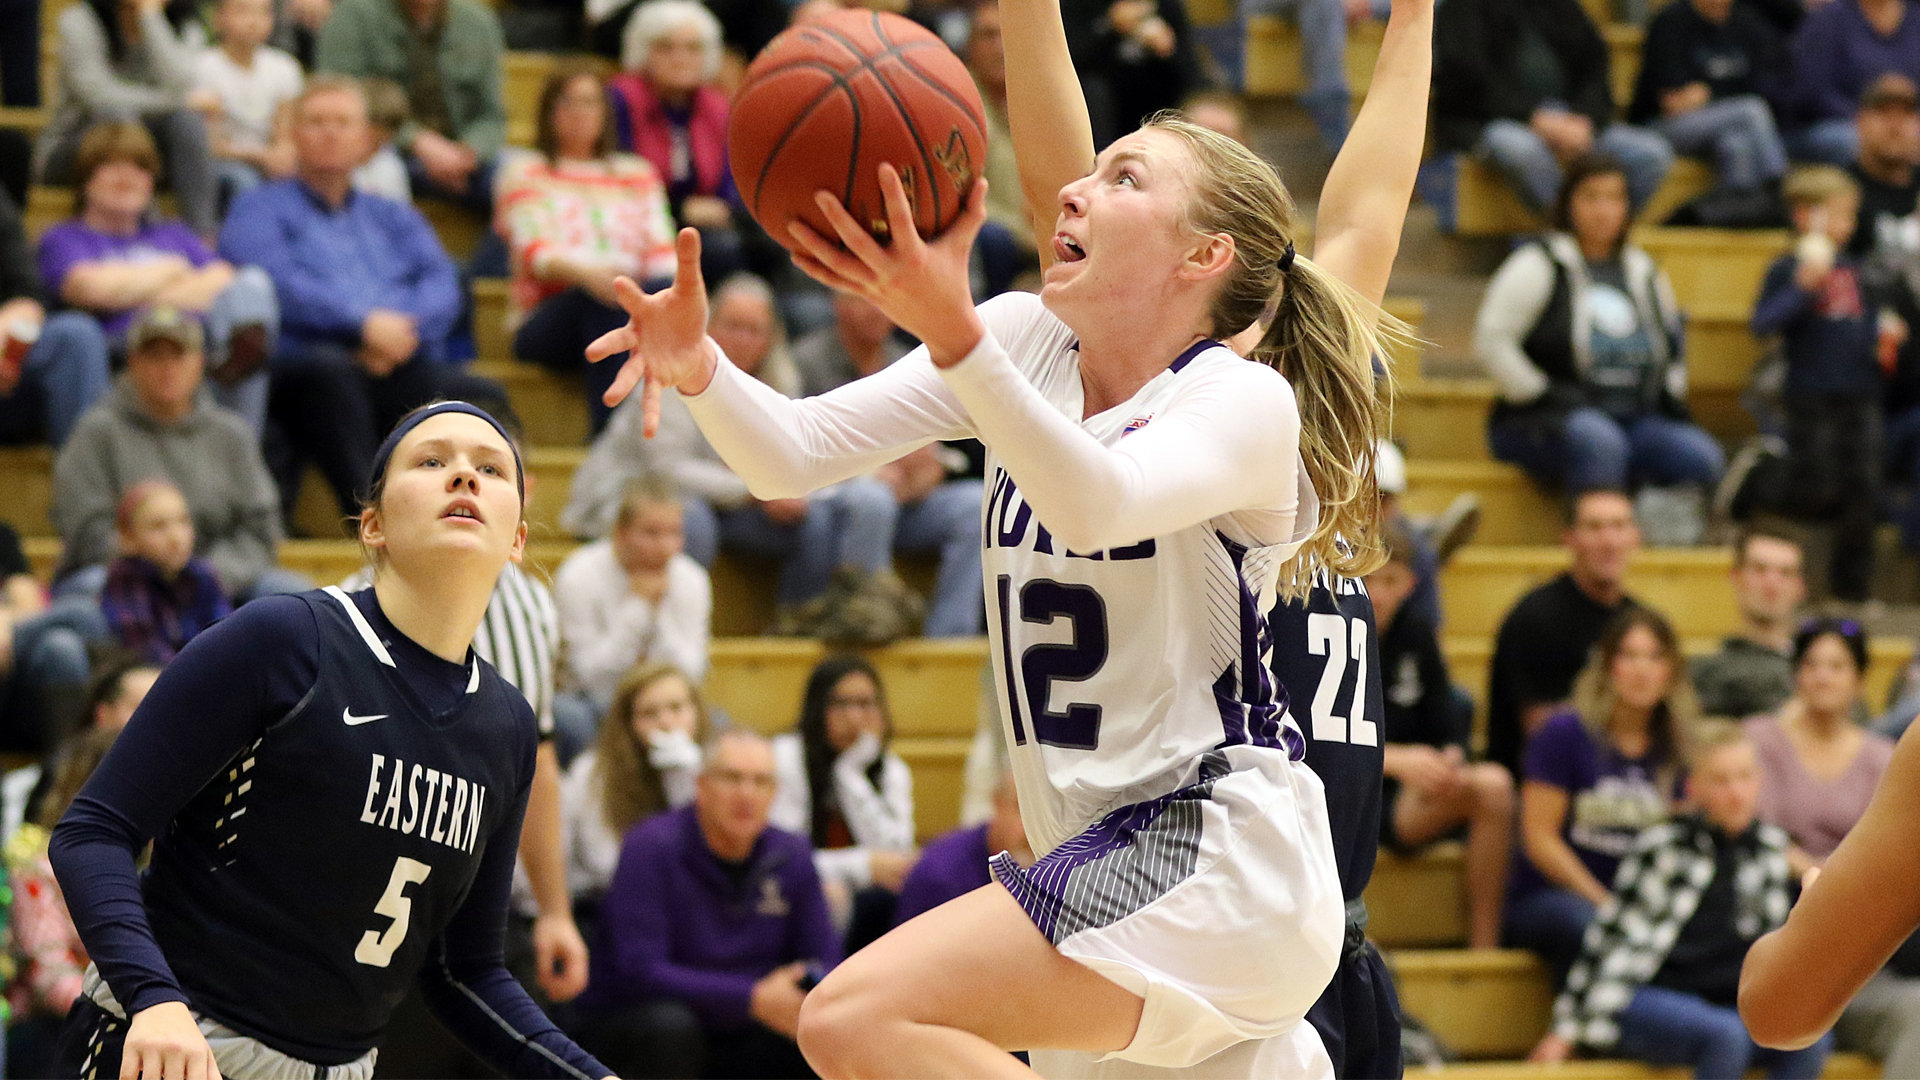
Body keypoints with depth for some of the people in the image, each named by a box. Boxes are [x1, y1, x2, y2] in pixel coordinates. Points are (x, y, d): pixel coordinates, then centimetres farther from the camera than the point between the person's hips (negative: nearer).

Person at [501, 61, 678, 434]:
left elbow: (661, 249, 12)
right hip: (548, 317, -2)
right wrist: (583, 272, -26)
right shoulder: (525, 173, 16)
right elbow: (533, 252, -2)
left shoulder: (637, 174, 26)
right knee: (607, 298, -38)